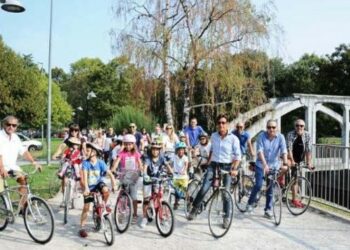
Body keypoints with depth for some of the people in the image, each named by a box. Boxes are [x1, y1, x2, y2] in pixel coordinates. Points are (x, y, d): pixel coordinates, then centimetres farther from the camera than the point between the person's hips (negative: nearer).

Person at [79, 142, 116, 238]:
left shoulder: (100, 163, -15)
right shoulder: (85, 163, -16)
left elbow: (110, 173, -20)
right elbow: (85, 175, -27)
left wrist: (113, 184, -32)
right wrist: (86, 188, -40)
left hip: (99, 183, 0)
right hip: (90, 187, 0)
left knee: (105, 190, -33)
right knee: (86, 207, -1)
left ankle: (104, 205, -3)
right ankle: (82, 228, 14)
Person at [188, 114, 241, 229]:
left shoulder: (233, 138, -7)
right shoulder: (213, 136, 4)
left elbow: (238, 156, -6)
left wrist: (234, 169, -18)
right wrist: (208, 161, 26)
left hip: (226, 167, -2)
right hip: (213, 165, 2)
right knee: (204, 189, -10)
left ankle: (226, 218, 17)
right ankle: (194, 209, 8)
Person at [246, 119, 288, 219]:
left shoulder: (280, 137, -8)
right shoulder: (262, 136, -12)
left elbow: (284, 151, -17)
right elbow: (260, 151, -20)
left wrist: (285, 164, -31)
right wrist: (265, 165, -30)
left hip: (274, 166, 2)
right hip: (261, 165, -2)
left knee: (270, 188, 6)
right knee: (258, 185, -10)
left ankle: (268, 209, 18)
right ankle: (250, 203, 14)